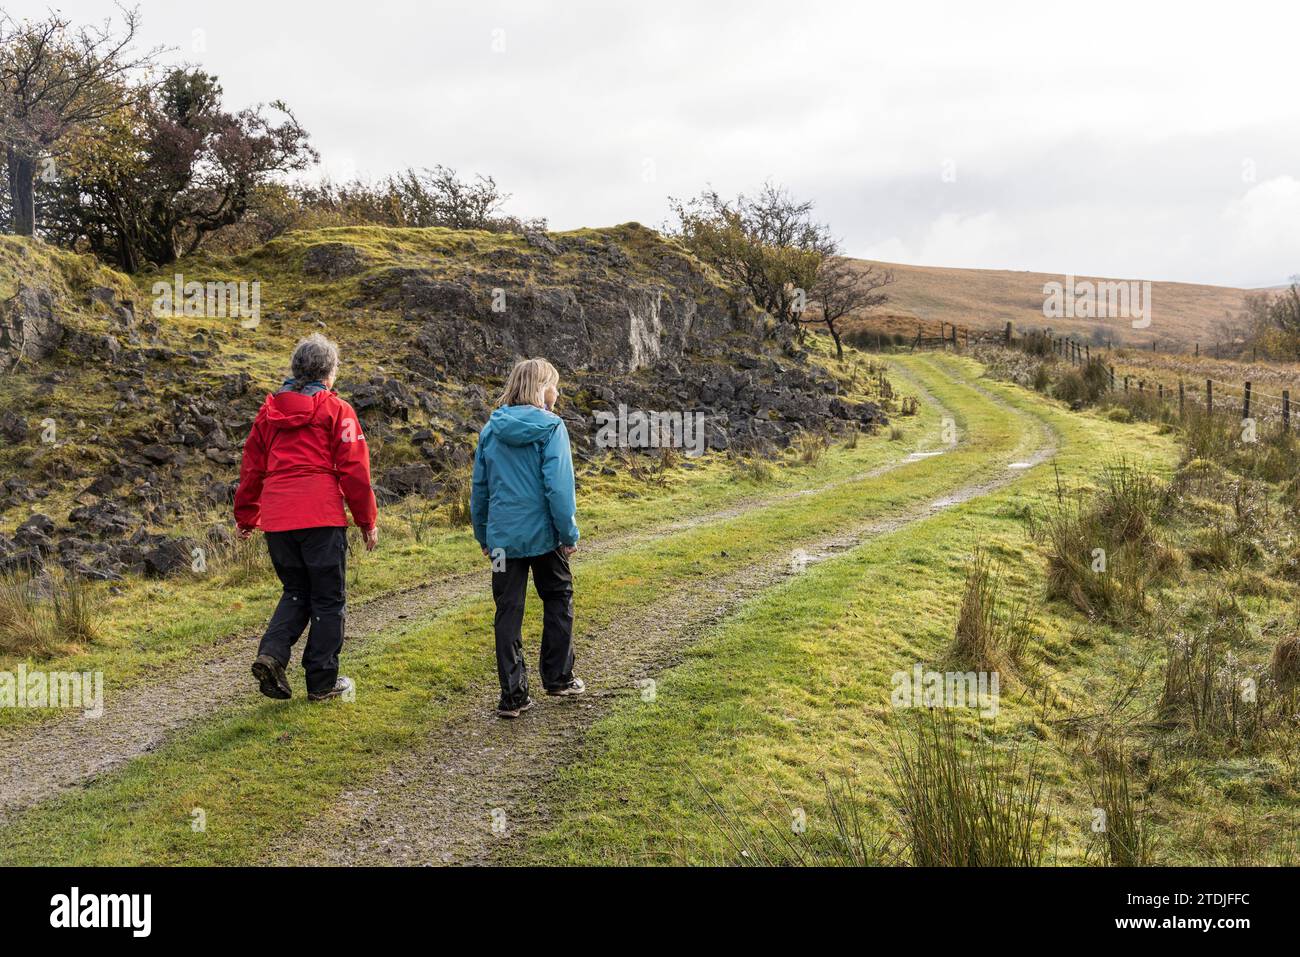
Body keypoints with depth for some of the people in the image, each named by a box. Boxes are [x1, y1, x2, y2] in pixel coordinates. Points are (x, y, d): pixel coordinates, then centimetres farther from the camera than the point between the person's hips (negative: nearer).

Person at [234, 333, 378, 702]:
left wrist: (245, 516, 24)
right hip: (321, 518, -5)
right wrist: (367, 520, 2)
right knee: (328, 599, 6)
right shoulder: (336, 410, -2)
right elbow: (354, 470, -5)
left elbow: (251, 466, 16)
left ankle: (271, 654, -2)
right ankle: (323, 683, 10)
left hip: (277, 519, 5)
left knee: (296, 592, 20)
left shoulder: (270, 408, 13)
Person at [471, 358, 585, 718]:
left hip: (502, 536, 3)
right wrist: (569, 534, -7)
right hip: (543, 533, -3)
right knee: (558, 600, 18)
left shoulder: (490, 429, 5)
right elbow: (558, 486, -14)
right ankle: (558, 678, 26)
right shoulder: (550, 427, -10)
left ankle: (513, 695, 8)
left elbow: (479, 488, 9)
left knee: (508, 613, 7)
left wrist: (483, 536, 17)